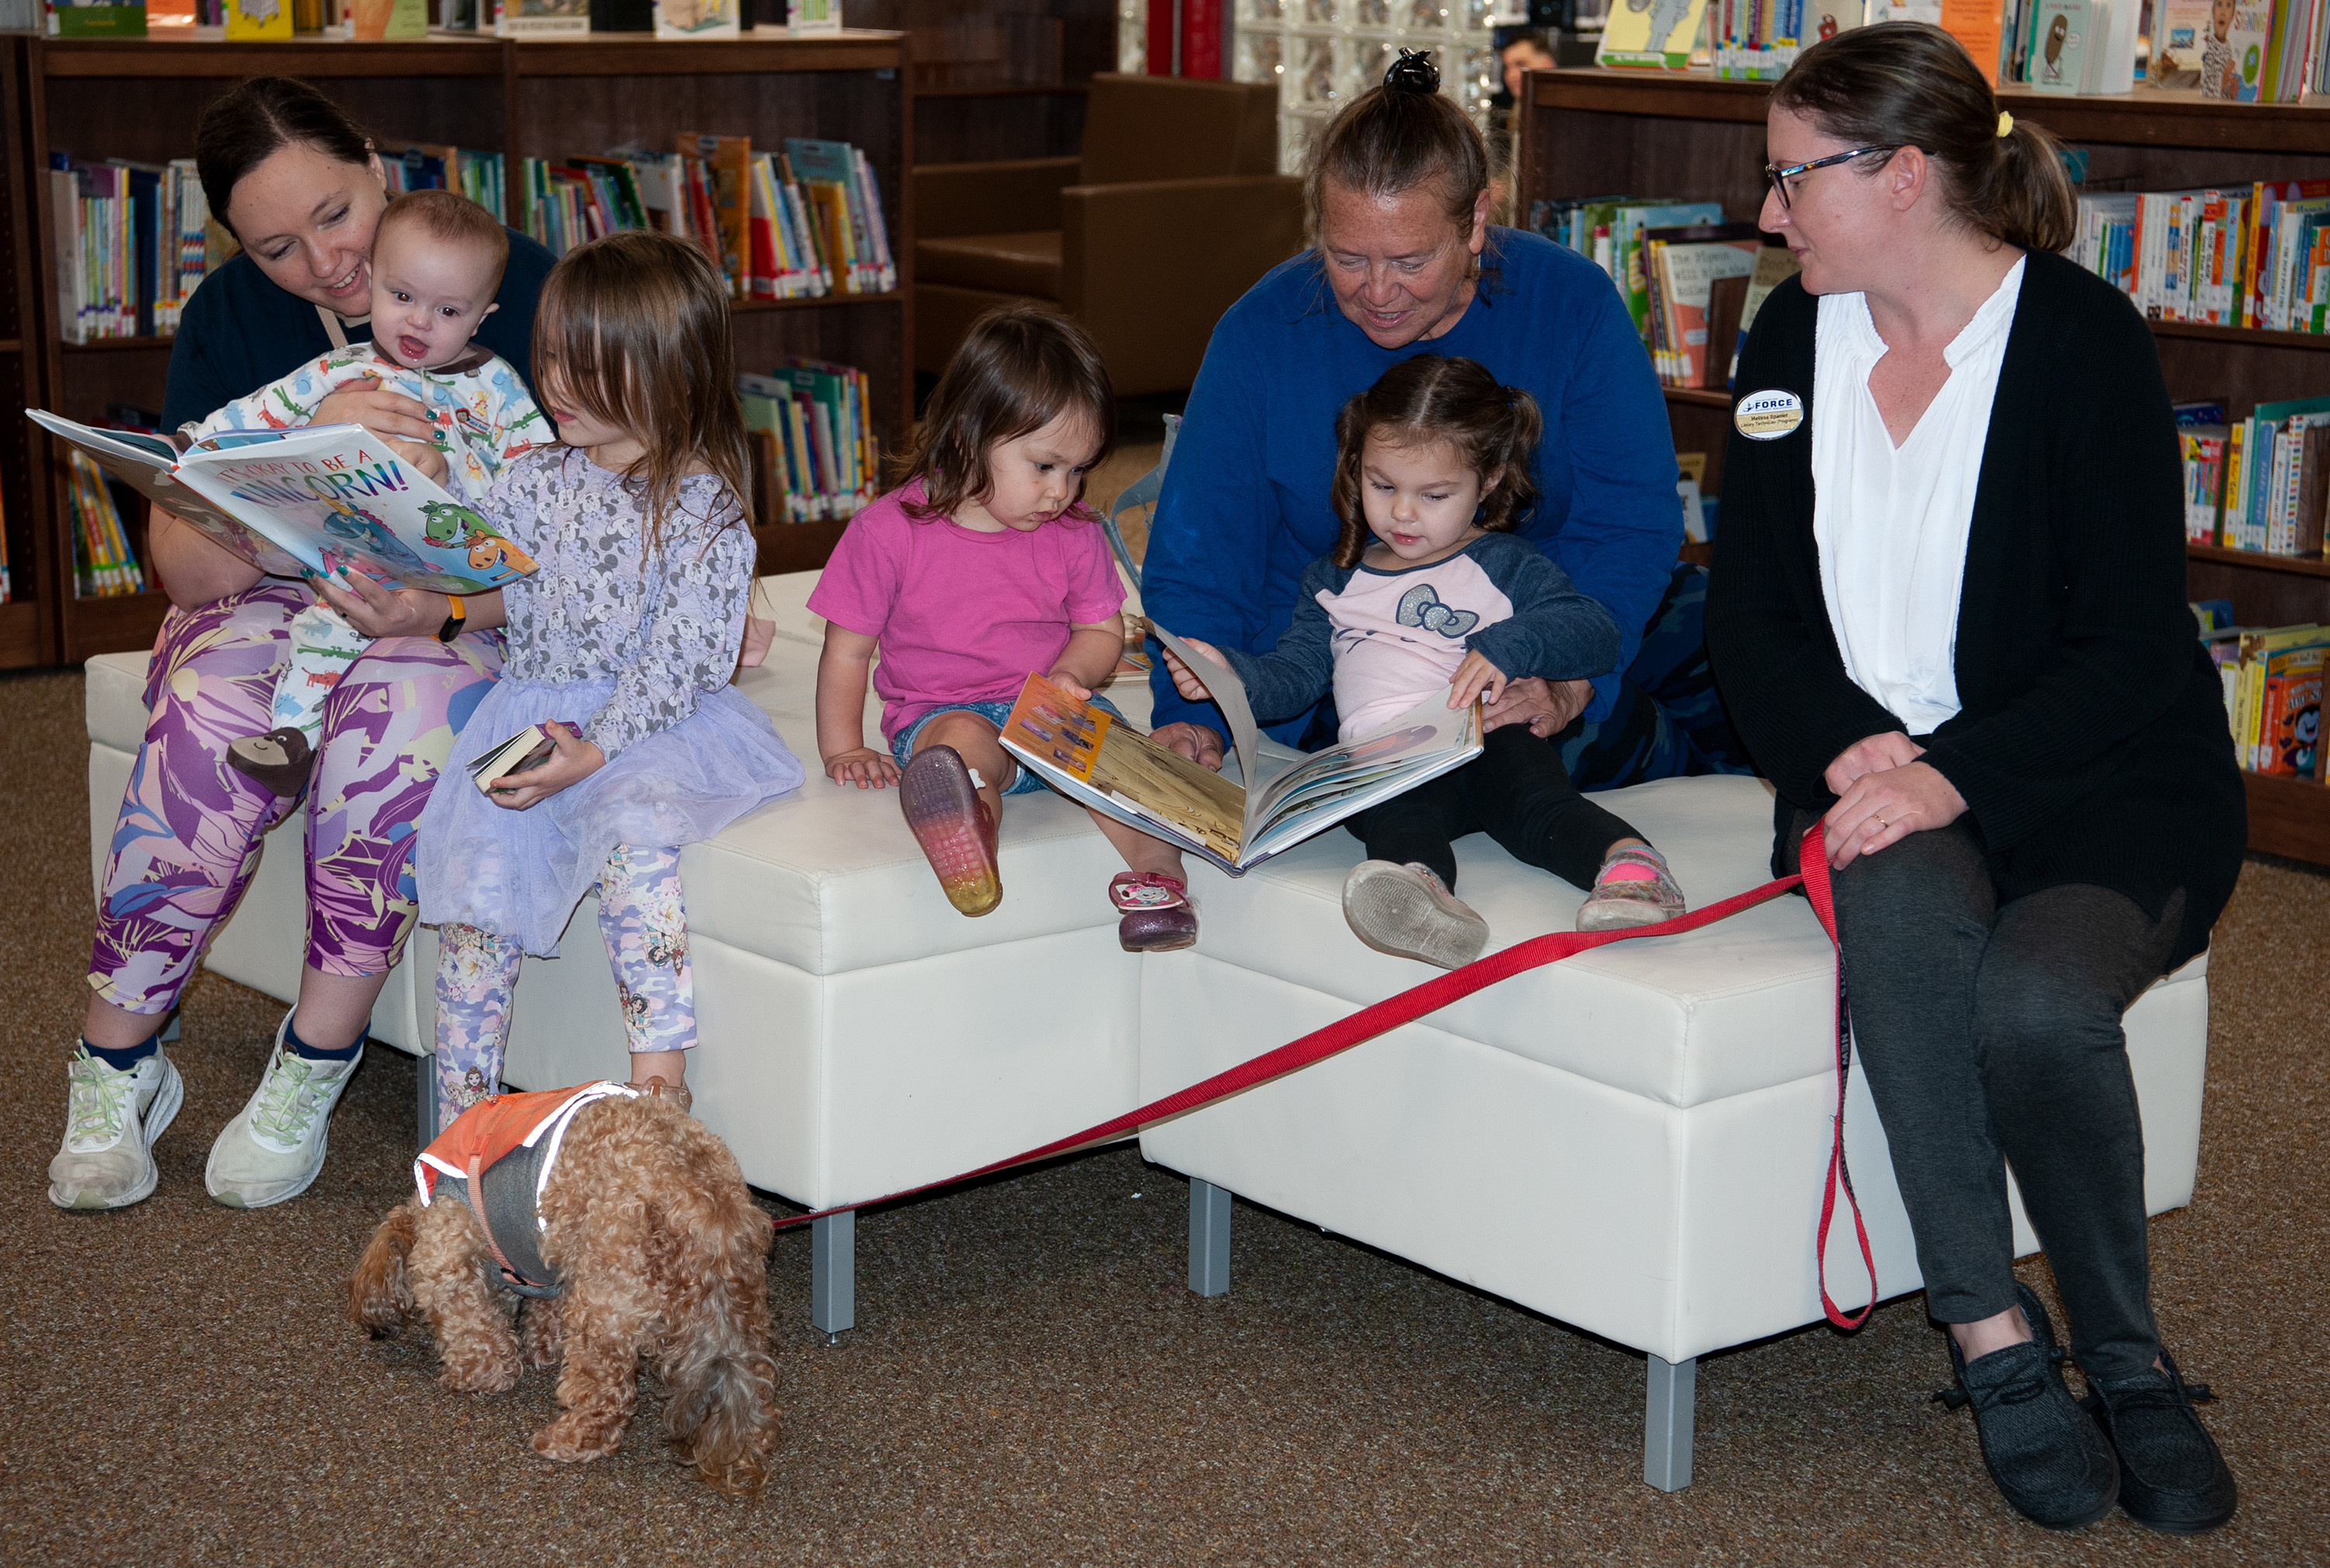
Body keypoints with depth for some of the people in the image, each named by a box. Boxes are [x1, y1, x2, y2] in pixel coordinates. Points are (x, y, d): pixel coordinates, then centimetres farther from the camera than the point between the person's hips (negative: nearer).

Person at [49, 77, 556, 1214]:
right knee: (210, 716, -33)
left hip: (472, 609, -2)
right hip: (271, 598, 2)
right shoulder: (228, 320, -3)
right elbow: (184, 566, -12)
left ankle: (312, 1069, -23)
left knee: (403, 705, -37)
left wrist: (444, 612, -32)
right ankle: (116, 1065, -16)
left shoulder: (517, 285, -10)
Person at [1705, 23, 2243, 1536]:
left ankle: (2128, 1359, -7)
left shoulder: (2083, 338, -9)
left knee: (2037, 1001, -32)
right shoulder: (1794, 338, 7)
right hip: (1875, 764, 3)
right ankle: (1992, 1336, -24)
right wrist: (1849, 752, -13)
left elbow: (2132, 649, -13)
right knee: (1903, 903, -33)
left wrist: (1956, 776, -25)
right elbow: (1752, 616, 6)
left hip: (2103, 783, -3)